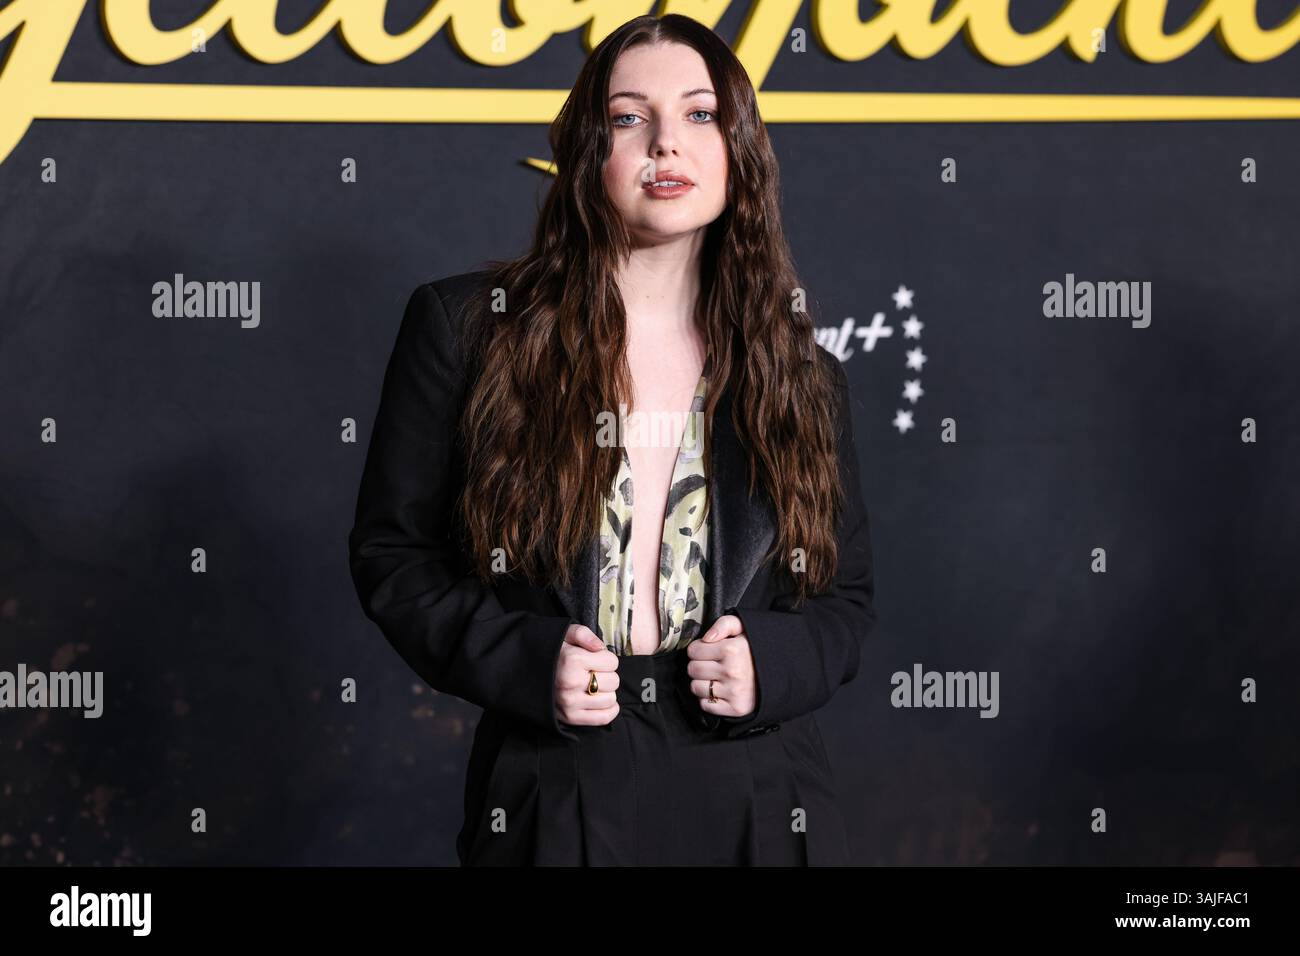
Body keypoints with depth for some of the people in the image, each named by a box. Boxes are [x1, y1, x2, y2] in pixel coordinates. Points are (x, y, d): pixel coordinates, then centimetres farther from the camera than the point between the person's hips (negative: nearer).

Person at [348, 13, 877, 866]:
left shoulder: (804, 375, 6)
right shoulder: (466, 328, -1)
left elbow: (848, 597, 12)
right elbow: (391, 552, 2)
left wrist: (772, 662, -10)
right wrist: (524, 662, -14)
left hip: (754, 807, 2)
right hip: (552, 802, -2)